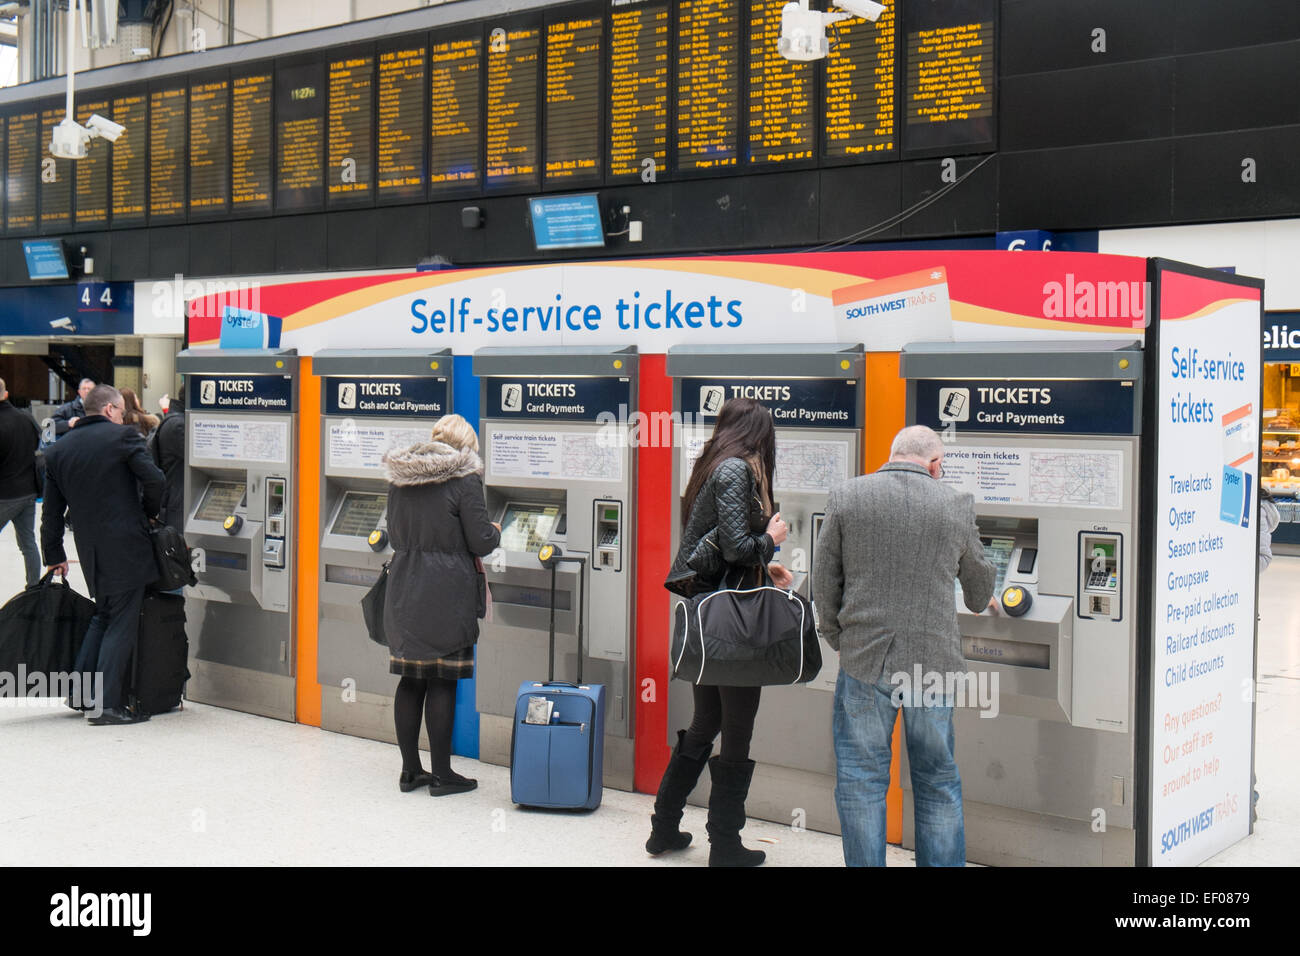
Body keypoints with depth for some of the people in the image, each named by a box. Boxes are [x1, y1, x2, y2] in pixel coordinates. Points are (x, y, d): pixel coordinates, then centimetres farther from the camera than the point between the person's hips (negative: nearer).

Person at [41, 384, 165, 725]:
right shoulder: (123, 436, -7)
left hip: (90, 550, 6)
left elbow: (52, 512, 14)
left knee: (102, 616, 23)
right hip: (126, 546, -6)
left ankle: (80, 692, 22)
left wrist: (54, 556, 22)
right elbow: (153, 479, -16)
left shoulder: (57, 451, 11)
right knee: (122, 624, -1)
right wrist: (149, 514, 3)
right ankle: (107, 704, -5)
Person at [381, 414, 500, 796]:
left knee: (410, 679, 11)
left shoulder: (400, 478, 8)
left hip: (405, 592, 6)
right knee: (442, 681, 1)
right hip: (447, 594, -6)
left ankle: (410, 770, 18)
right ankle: (441, 774, 7)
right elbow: (481, 543, -11)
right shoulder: (464, 479, -11)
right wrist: (495, 531, 10)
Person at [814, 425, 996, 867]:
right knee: (938, 783, 14)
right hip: (934, 662, 1)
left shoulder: (845, 498, -1)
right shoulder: (956, 505, 2)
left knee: (861, 781, 9)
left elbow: (824, 586, 1)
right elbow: (980, 595, 16)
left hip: (864, 660, -1)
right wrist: (980, 600, 39)